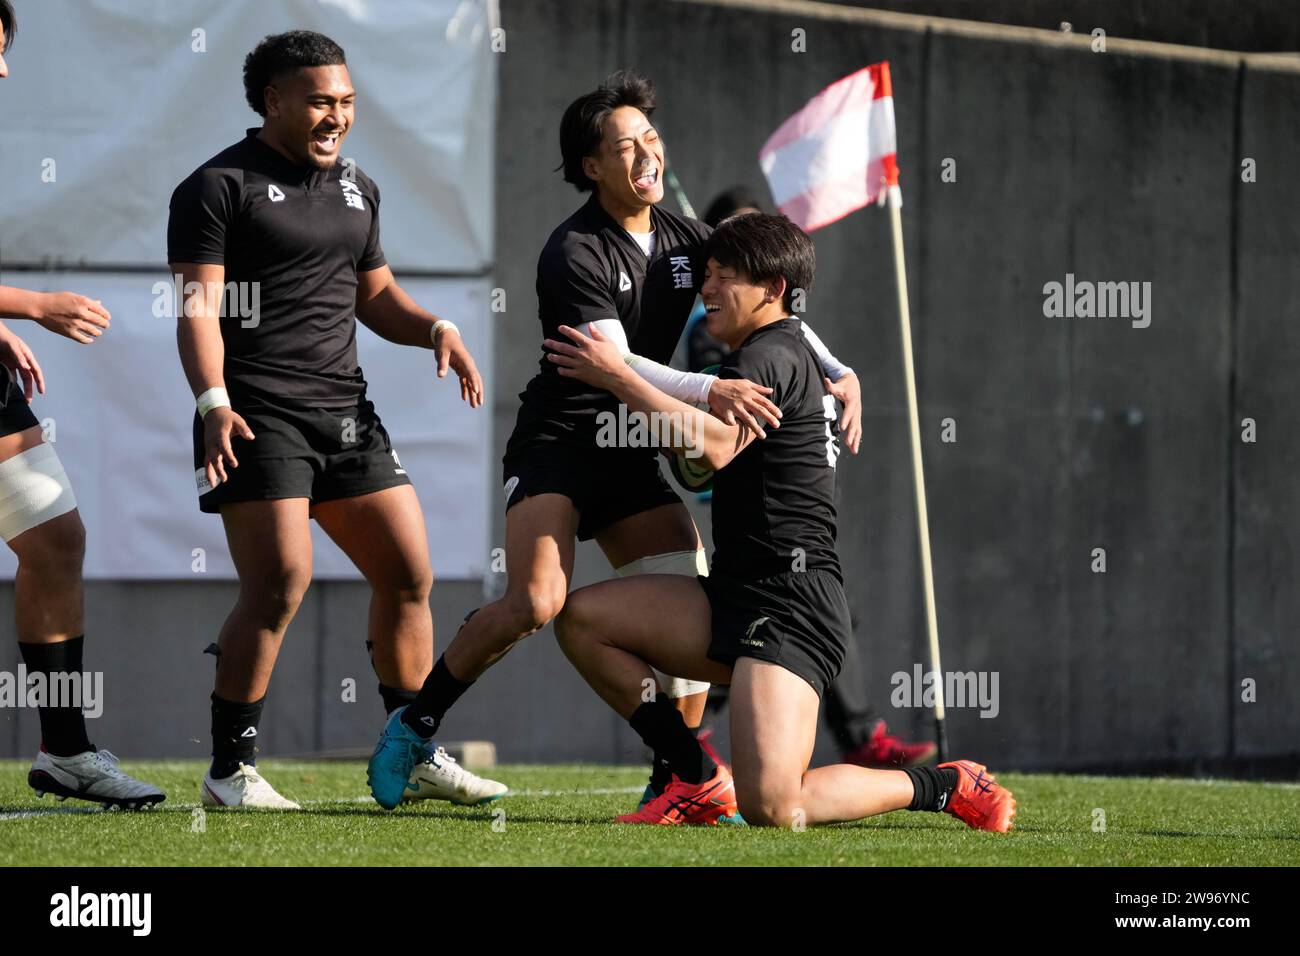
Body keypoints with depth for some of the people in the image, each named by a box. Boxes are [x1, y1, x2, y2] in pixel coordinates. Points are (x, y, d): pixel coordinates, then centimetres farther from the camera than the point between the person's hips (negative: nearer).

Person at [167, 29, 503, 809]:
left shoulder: (358, 189, 18)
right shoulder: (220, 187, -4)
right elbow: (199, 307, -11)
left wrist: (436, 329, 6)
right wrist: (214, 402, -24)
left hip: (345, 411, 7)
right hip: (258, 419, -7)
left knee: (410, 575, 5)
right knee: (281, 584, -16)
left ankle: (417, 757, 17)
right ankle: (231, 771, -7)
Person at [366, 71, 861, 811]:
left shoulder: (685, 241, 4)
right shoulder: (575, 252, -17)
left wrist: (836, 373, -4)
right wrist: (709, 390, -40)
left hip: (633, 458, 7)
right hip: (556, 445, -7)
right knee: (536, 604, -24)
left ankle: (670, 782, 5)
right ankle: (417, 724, -6)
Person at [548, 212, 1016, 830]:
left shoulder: (770, 357, -9)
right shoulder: (793, 355, 22)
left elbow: (714, 446, -28)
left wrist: (617, 377, -24)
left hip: (789, 609, -10)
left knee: (770, 807, -23)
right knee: (581, 618, -1)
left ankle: (943, 786, 0)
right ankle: (701, 780, 3)